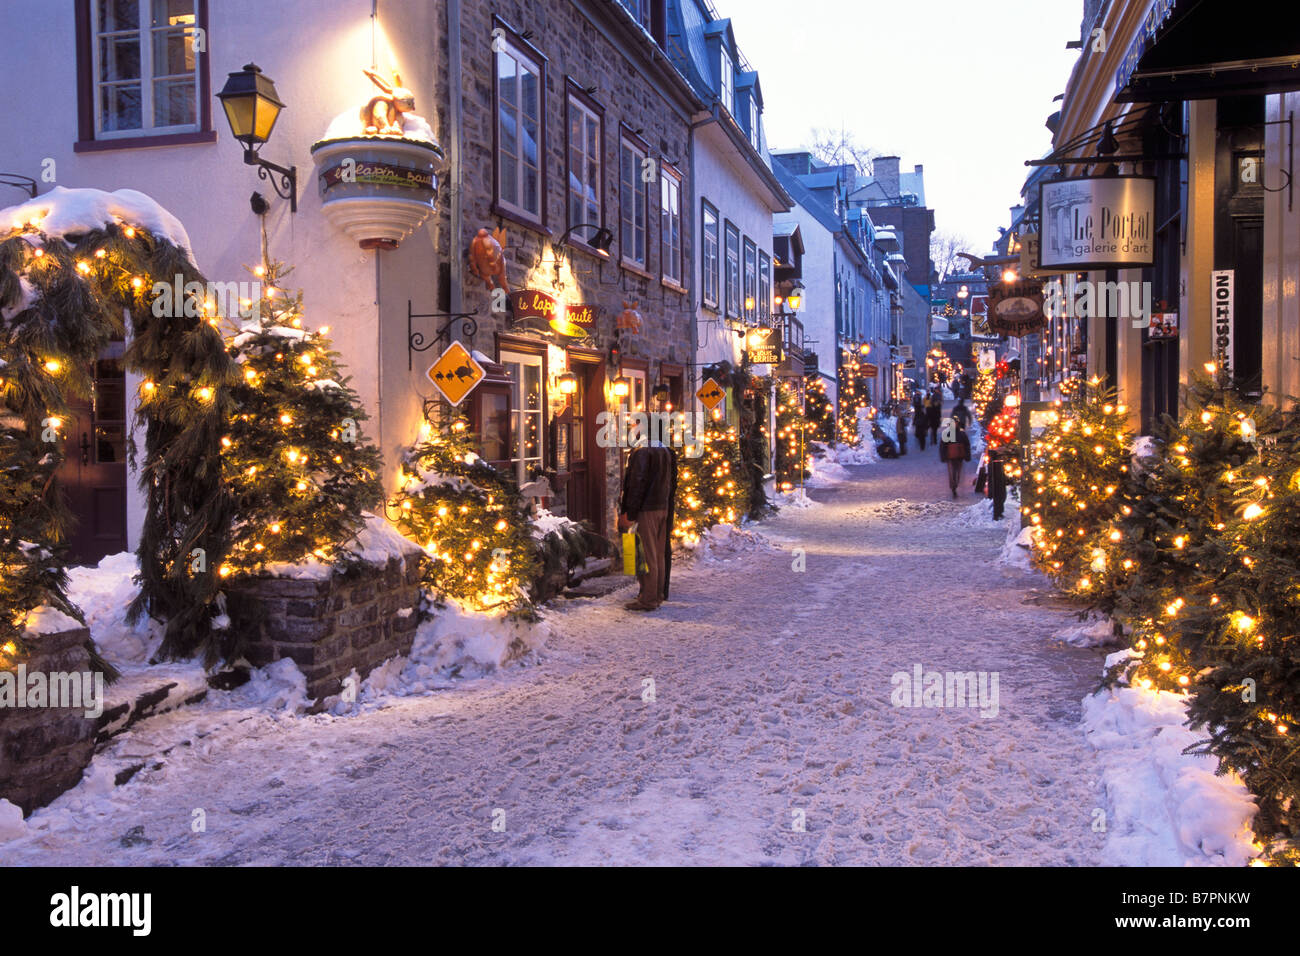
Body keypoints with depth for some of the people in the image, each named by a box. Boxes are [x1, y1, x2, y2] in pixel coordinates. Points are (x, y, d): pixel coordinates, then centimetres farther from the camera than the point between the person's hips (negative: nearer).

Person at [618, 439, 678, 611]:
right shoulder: (667, 452, 12)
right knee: (659, 555, 13)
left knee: (647, 556, -5)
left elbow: (637, 484, -18)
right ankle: (658, 595, 20)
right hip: (663, 508, 8)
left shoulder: (642, 452, -14)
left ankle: (648, 600, -1)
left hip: (646, 510, -8)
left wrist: (629, 513, -15)